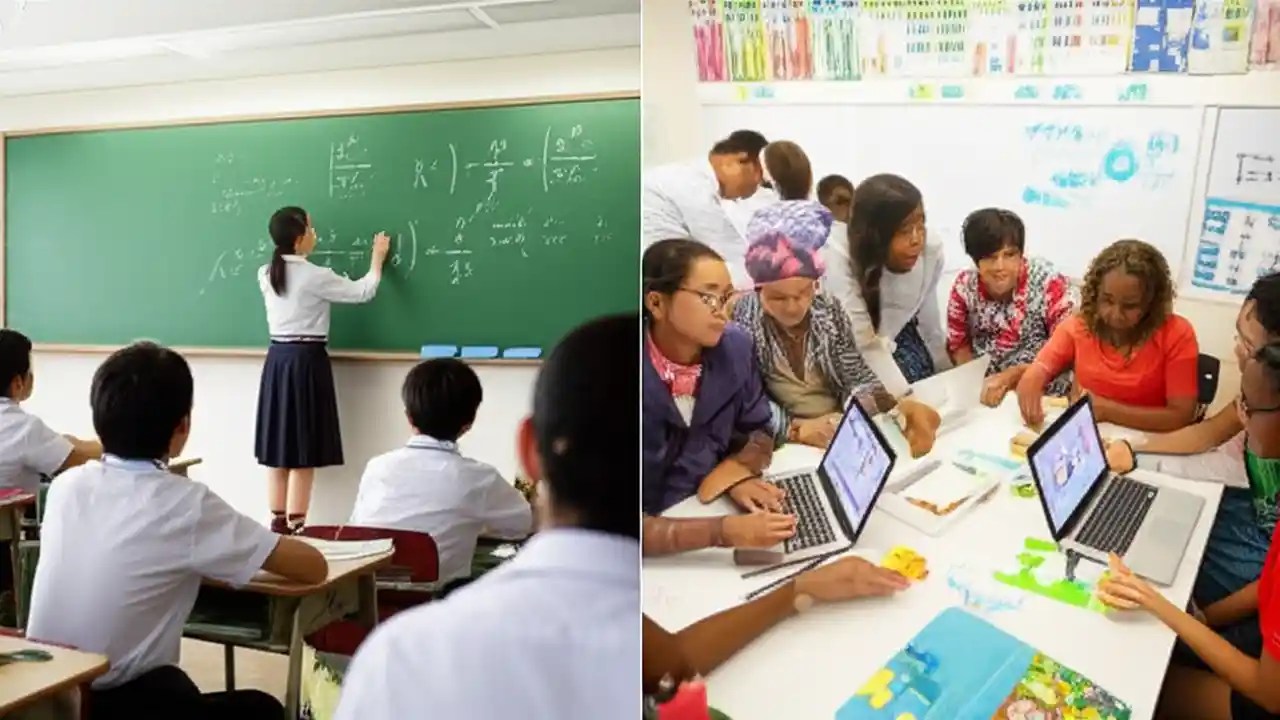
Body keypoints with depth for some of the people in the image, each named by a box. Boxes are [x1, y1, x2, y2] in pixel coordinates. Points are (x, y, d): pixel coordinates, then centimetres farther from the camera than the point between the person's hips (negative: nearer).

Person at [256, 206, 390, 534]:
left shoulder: (266, 274, 5)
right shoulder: (314, 276, -13)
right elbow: (363, 292, -7)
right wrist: (377, 257, 8)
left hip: (277, 359, 7)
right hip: (306, 361, -7)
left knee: (279, 448, 12)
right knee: (303, 451, 0)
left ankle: (278, 522, 19)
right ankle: (295, 526, 4)